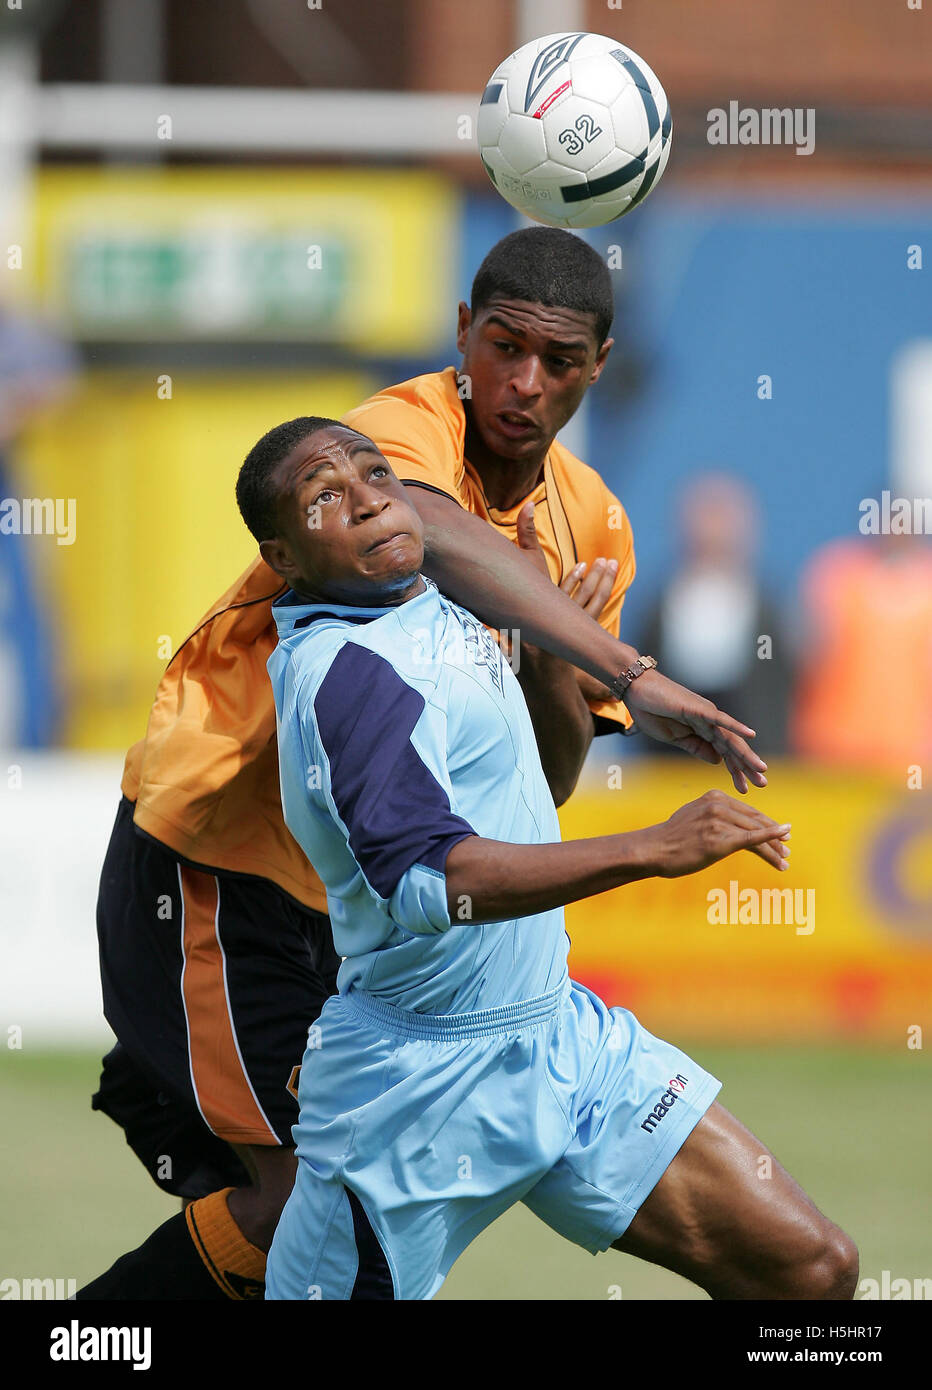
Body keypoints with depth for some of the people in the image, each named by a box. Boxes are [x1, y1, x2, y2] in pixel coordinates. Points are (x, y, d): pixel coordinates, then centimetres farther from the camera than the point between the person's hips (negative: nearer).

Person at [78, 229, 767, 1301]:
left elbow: (547, 782, 4)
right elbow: (439, 539, -47)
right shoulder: (406, 430, -21)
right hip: (214, 861, -8)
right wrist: (630, 676, -52)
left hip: (349, 888, 8)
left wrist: (551, 657, -17)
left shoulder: (589, 522, 2)